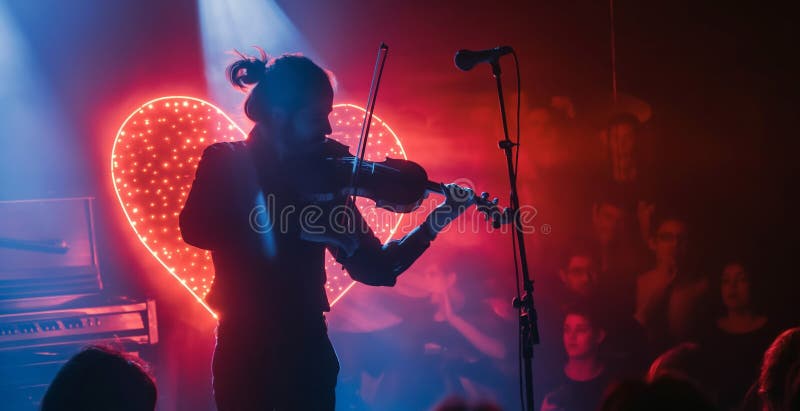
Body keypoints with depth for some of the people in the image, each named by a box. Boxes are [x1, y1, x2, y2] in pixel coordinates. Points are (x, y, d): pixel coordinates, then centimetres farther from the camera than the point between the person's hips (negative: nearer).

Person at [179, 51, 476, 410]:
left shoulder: (321, 175, 4)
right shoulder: (226, 163, -2)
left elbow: (374, 269, 3)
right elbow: (195, 228, -22)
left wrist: (435, 223, -10)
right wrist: (296, 225, -27)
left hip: (308, 348, 2)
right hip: (244, 351, -2)